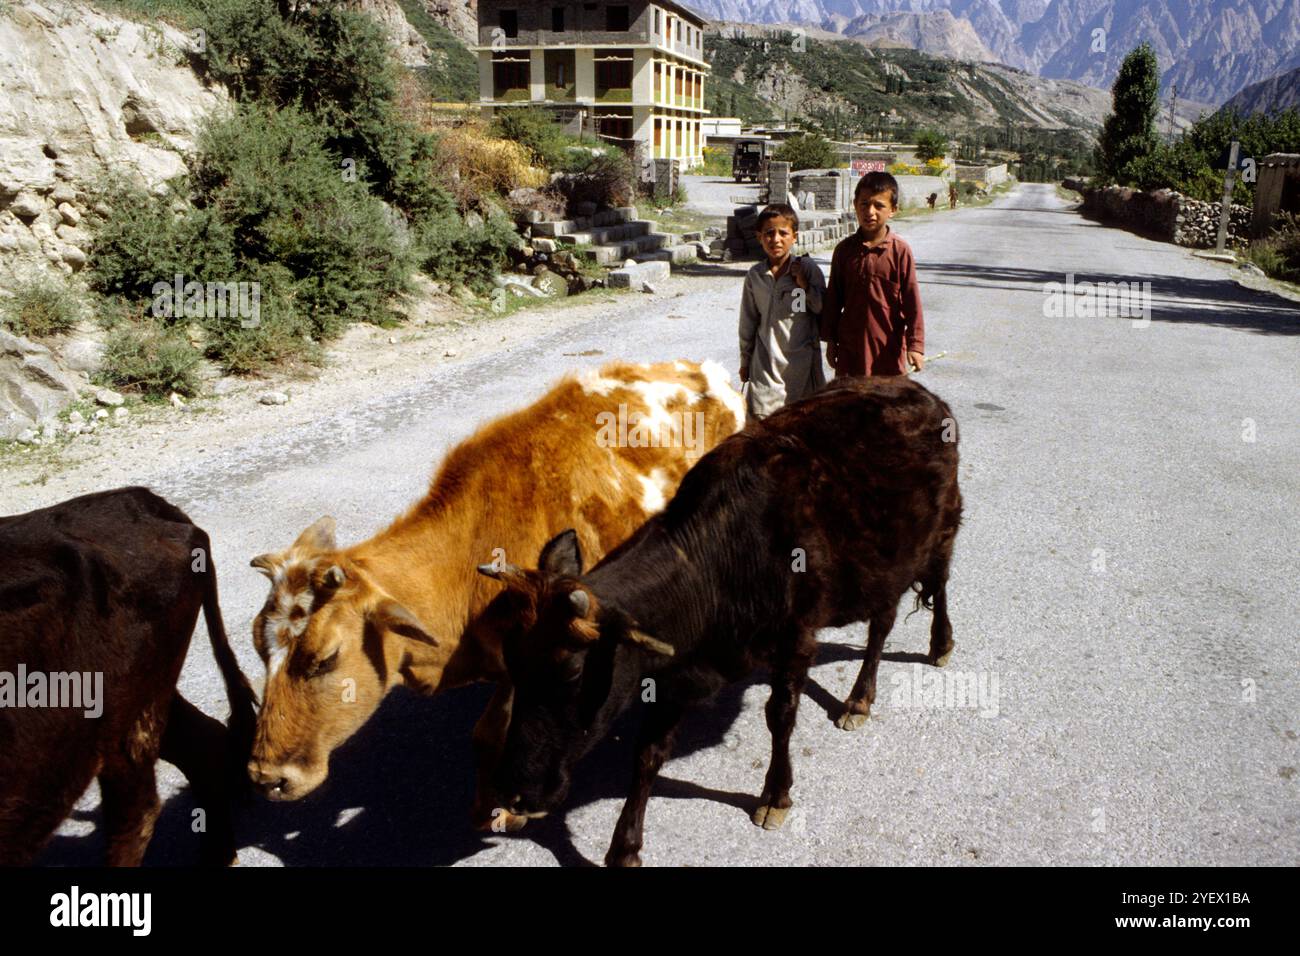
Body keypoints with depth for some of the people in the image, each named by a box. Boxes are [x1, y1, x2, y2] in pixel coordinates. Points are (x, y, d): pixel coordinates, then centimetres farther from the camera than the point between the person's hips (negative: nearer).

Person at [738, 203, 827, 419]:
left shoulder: (808, 269, -5)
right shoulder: (755, 276, 2)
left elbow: (824, 310, -1)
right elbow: (748, 322, 11)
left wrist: (805, 285, -15)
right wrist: (745, 360, 15)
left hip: (801, 358, -1)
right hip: (766, 362, 1)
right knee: (762, 416, -2)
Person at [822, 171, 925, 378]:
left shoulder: (901, 251, -8)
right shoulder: (844, 249, 0)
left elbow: (912, 302, -6)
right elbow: (833, 299, 6)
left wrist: (915, 345, -9)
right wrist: (830, 341, 7)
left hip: (889, 348, -3)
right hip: (850, 347, 3)